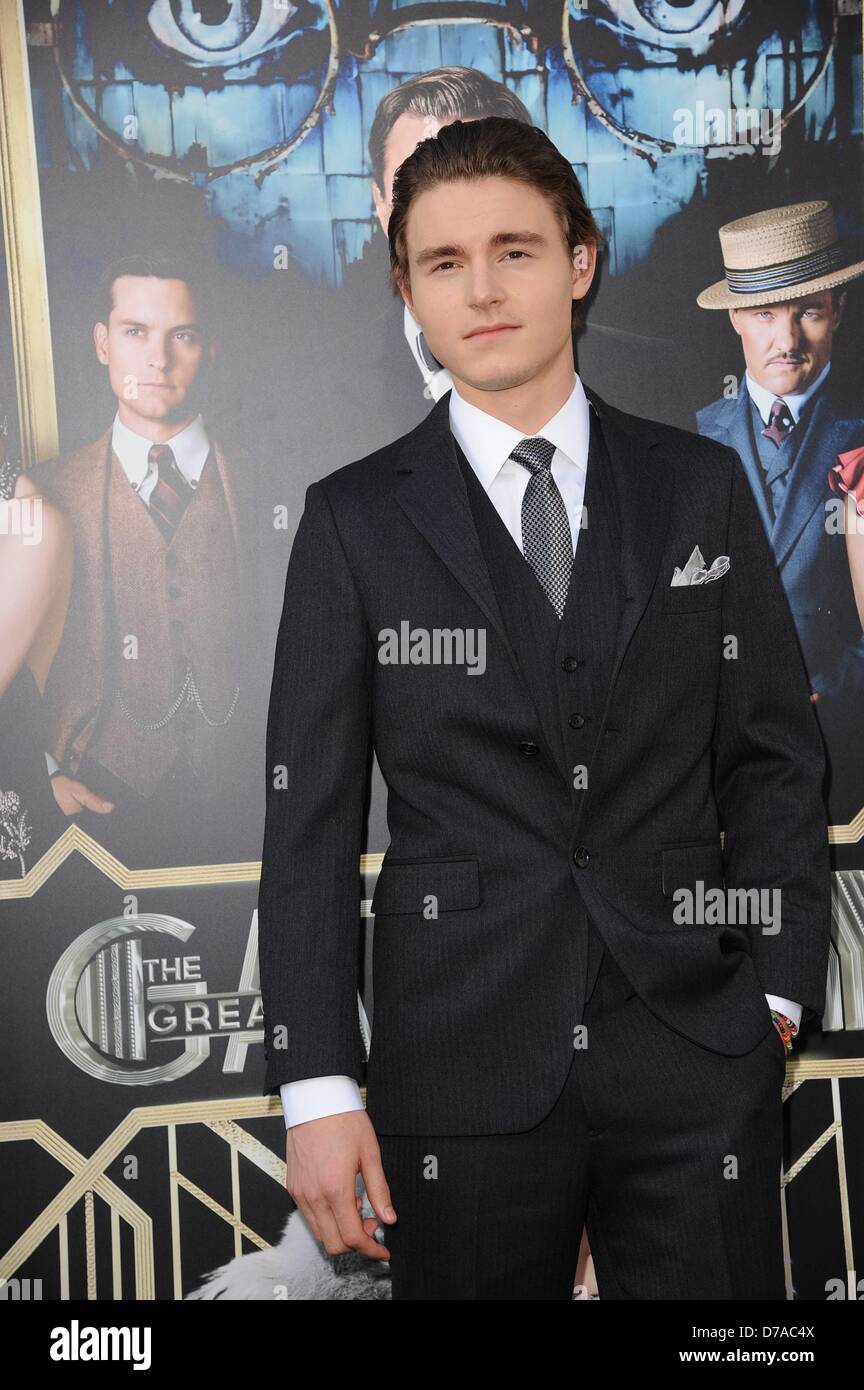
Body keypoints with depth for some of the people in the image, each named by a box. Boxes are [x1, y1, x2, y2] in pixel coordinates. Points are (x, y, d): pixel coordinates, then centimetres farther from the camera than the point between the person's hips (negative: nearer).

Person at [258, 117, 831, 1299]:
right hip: (461, 1063, -1)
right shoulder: (354, 519, 1)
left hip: (699, 1063, 1)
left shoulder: (701, 487, 6)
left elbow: (776, 752, 7)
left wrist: (779, 991, -1)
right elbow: (310, 813, -1)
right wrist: (317, 1084, -5)